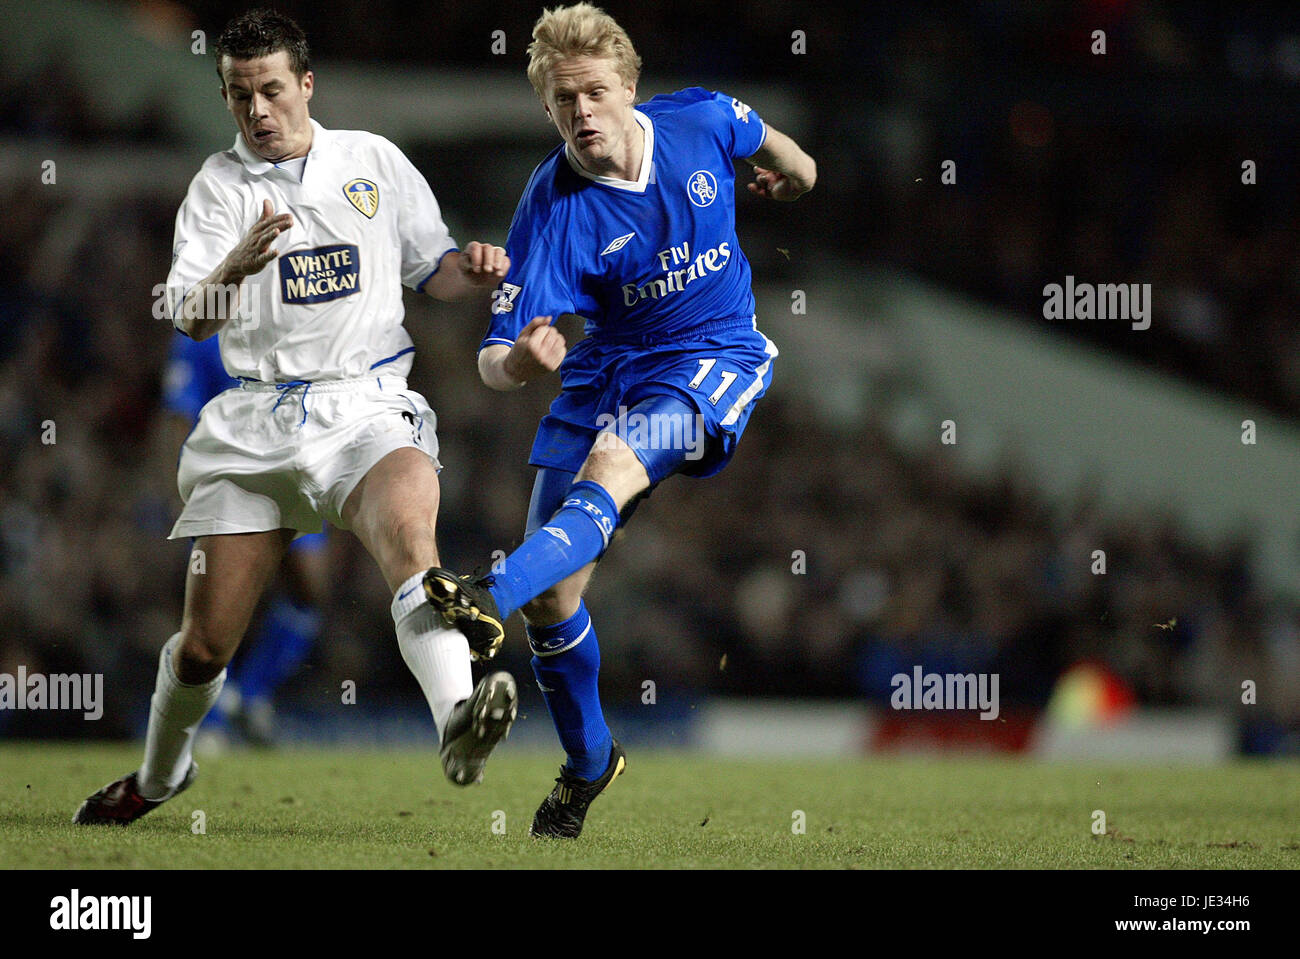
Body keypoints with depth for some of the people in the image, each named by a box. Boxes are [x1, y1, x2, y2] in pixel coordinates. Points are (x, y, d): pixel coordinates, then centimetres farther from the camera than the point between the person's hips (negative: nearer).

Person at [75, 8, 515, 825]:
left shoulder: (375, 161, 10)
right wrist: (236, 267, -27)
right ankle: (160, 775, 31)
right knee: (206, 641, 1)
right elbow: (192, 319, -6)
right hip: (254, 423, 1)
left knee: (407, 527, -35)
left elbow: (433, 270, 20)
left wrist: (475, 270, -4)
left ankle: (457, 724, -54)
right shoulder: (221, 184, 6)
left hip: (368, 407, -1)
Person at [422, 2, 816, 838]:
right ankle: (588, 763, 20)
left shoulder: (700, 121, -12)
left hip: (717, 357, -1)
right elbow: (495, 355, -21)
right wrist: (516, 362, -45)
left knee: (611, 467, -34)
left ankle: (492, 598, -56)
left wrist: (794, 170, 36)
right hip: (608, 366, 1)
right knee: (553, 591, -4)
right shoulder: (553, 209, -18)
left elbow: (760, 139, 15)